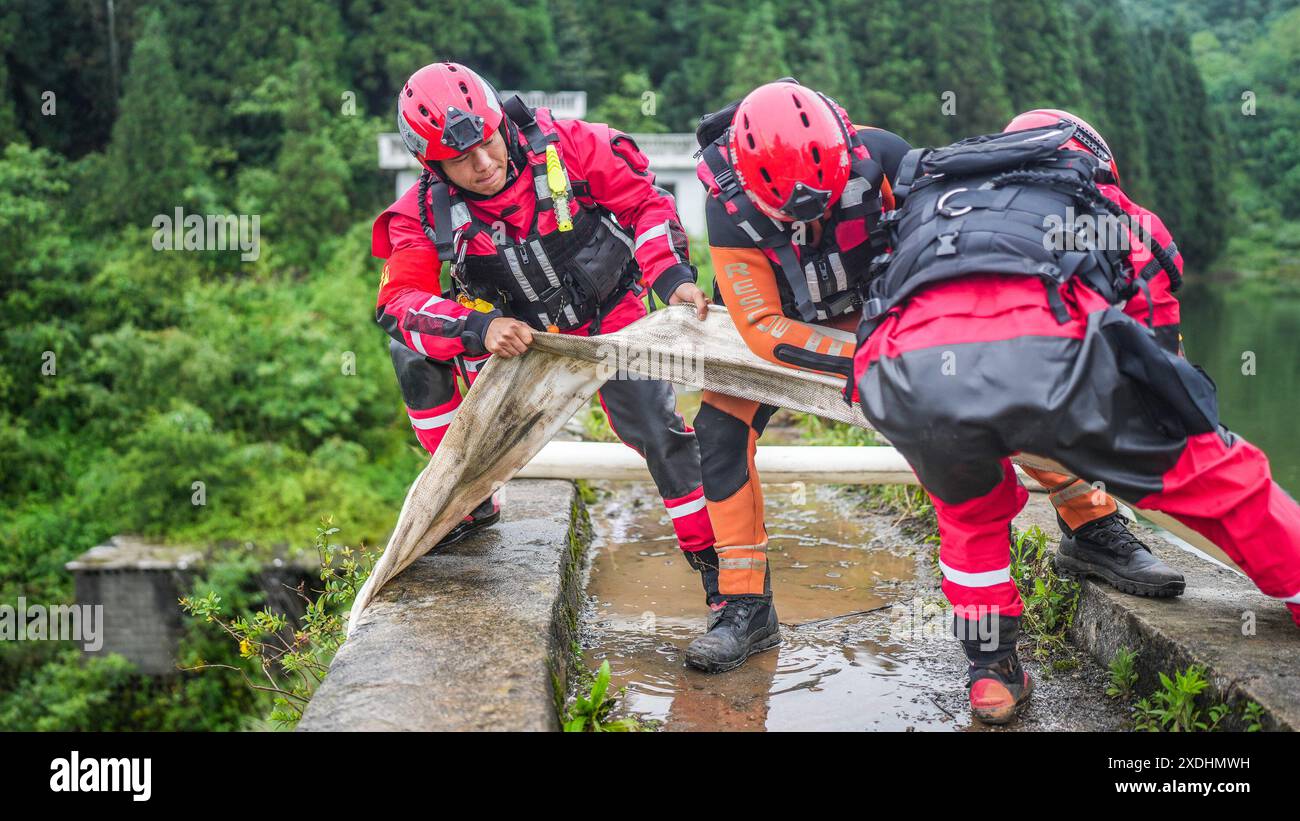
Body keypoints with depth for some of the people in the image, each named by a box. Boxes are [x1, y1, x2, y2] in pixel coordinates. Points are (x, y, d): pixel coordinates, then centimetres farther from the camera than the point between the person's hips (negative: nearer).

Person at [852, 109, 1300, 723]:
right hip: (1047, 349, -3)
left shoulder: (926, 196, 42)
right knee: (1217, 477, 21)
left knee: (969, 511, 34)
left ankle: (991, 672, 36)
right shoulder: (1104, 202, 36)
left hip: (908, 373, 3)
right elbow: (1155, 332, 38)